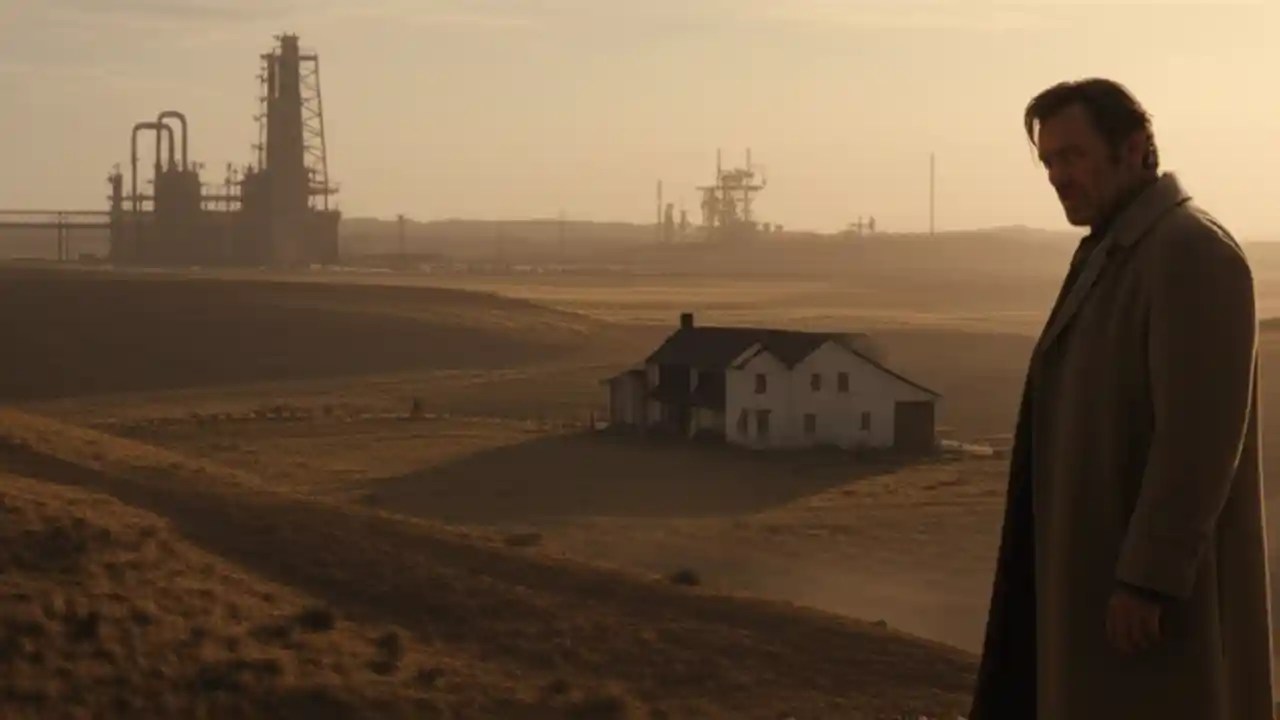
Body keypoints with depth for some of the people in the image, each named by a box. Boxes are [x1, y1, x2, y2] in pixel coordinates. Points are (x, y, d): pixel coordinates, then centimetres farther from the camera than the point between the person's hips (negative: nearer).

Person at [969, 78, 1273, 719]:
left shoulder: (1190, 249, -17)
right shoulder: (1117, 251, 15)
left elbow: (1200, 432, -23)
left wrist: (1148, 577, -24)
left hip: (1157, 572, -10)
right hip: (1107, 558, 10)